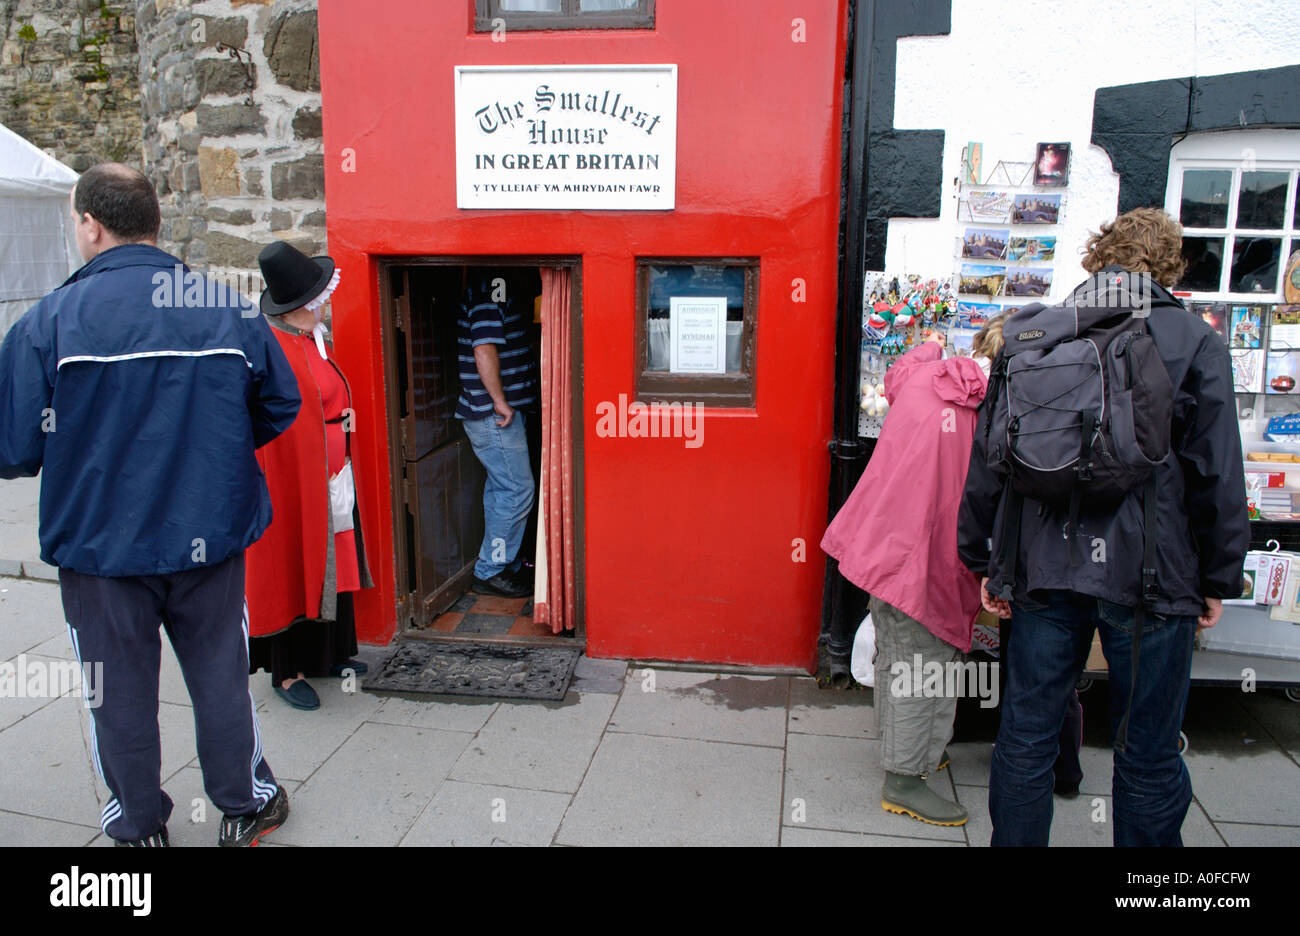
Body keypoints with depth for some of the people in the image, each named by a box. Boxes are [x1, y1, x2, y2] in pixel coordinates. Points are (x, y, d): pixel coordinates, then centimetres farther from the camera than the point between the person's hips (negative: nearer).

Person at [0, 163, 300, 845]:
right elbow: (280, 406, 5)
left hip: (101, 545, -2)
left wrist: (86, 451, 10)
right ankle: (244, 805, 34)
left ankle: (138, 826, 35)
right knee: (219, 673, 17)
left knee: (119, 689, 16)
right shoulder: (230, 309, -5)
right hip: (210, 539, 2)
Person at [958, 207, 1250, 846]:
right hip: (1151, 572, -2)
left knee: (1026, 738, 13)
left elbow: (987, 458, 4)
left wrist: (983, 560, 11)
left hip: (1045, 568, 2)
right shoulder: (1195, 341, -1)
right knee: (1149, 758, 12)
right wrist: (1219, 579, 7)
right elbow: (1218, 474, -3)